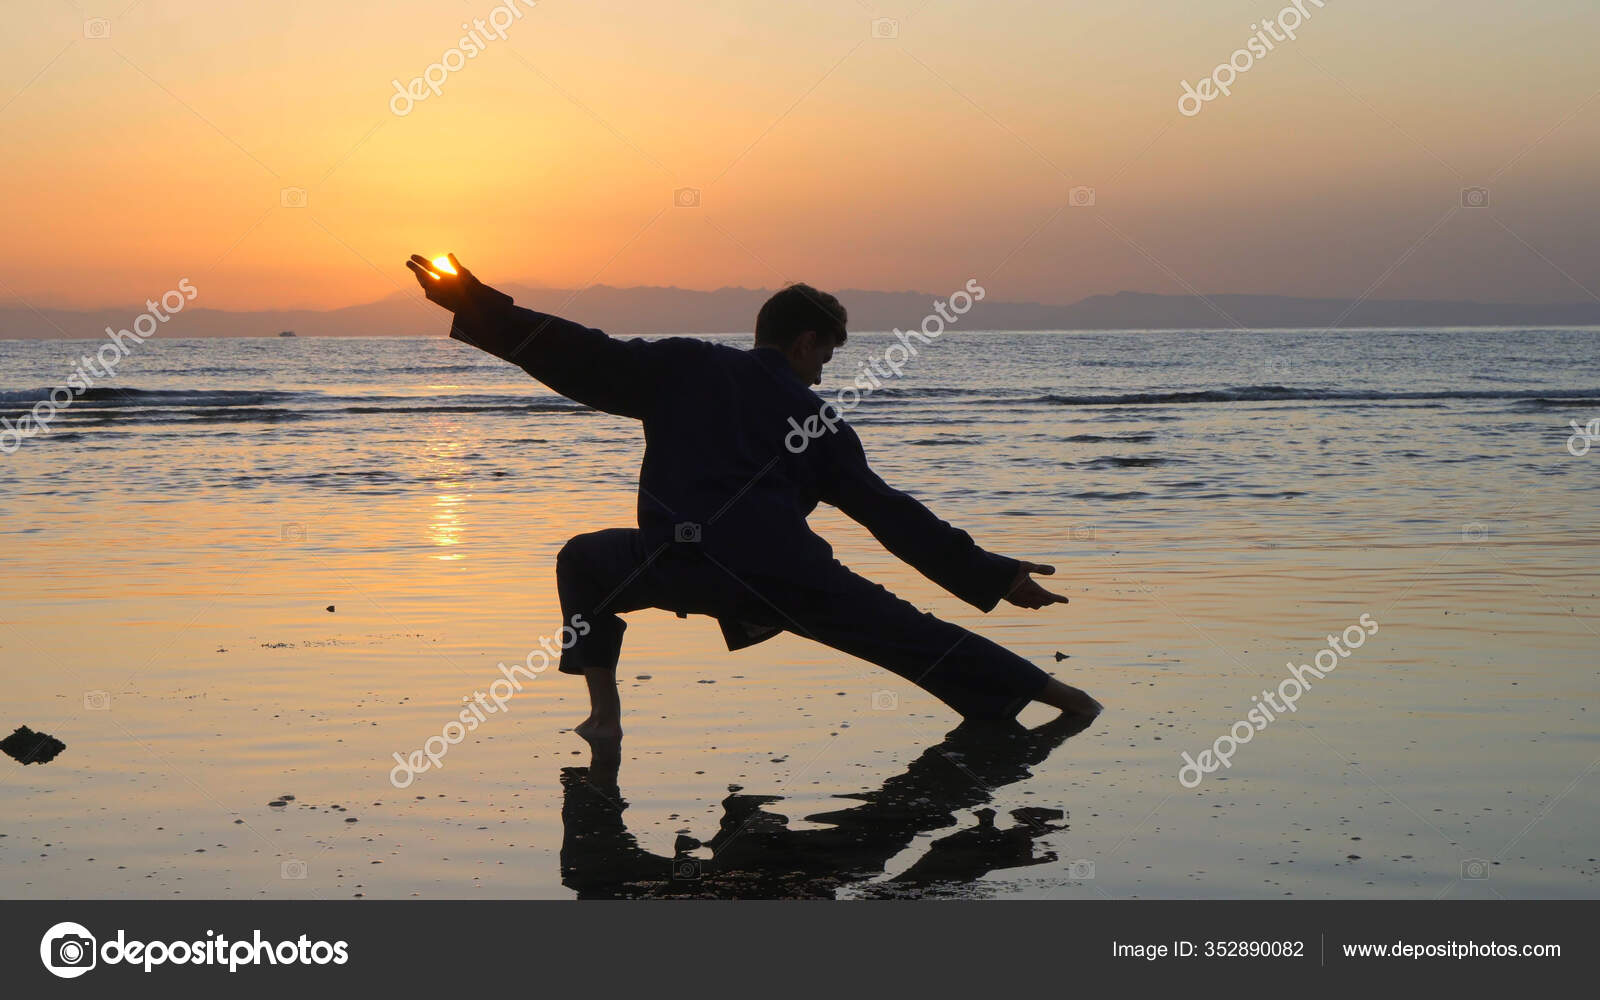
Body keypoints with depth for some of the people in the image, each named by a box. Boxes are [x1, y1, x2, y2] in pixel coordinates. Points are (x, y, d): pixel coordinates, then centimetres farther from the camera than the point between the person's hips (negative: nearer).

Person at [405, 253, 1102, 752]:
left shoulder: (688, 366, 20)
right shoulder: (821, 419, 22)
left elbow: (580, 359, 12)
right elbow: (893, 515, 20)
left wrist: (474, 304, 17)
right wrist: (995, 577, 24)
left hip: (680, 563, -1)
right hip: (785, 570, 1)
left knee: (583, 562, 28)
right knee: (911, 636, 12)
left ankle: (603, 714, 17)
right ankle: (1047, 693, 8)